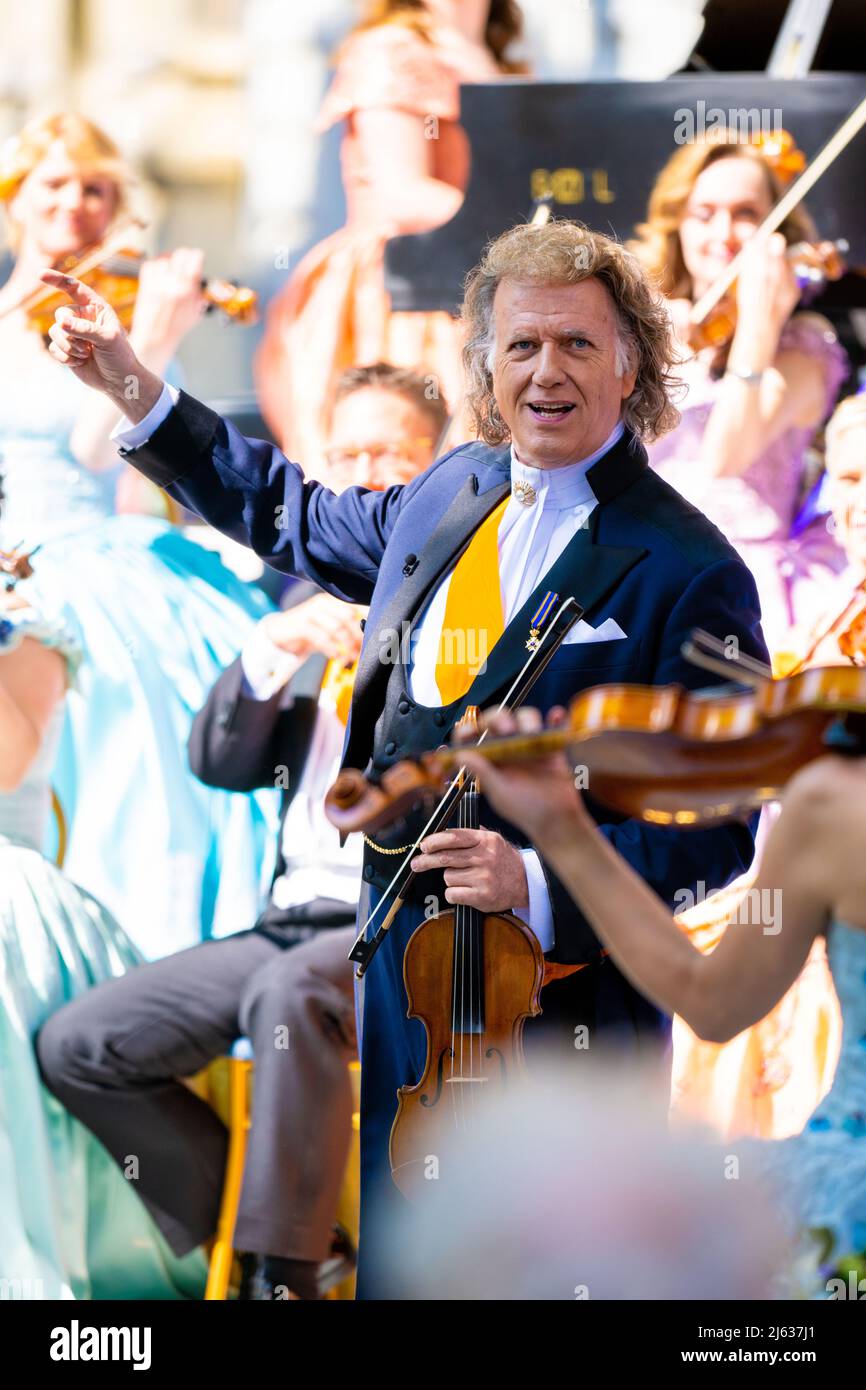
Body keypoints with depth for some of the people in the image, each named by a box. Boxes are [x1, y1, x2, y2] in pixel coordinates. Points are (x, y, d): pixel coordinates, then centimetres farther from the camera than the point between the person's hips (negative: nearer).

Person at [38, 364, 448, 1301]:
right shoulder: (318, 599, 19)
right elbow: (220, 764, 11)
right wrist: (269, 650, -7)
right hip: (295, 921, 7)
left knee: (291, 993, -38)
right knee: (73, 1046, -5)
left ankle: (283, 1275, -28)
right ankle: (265, 1227, 6)